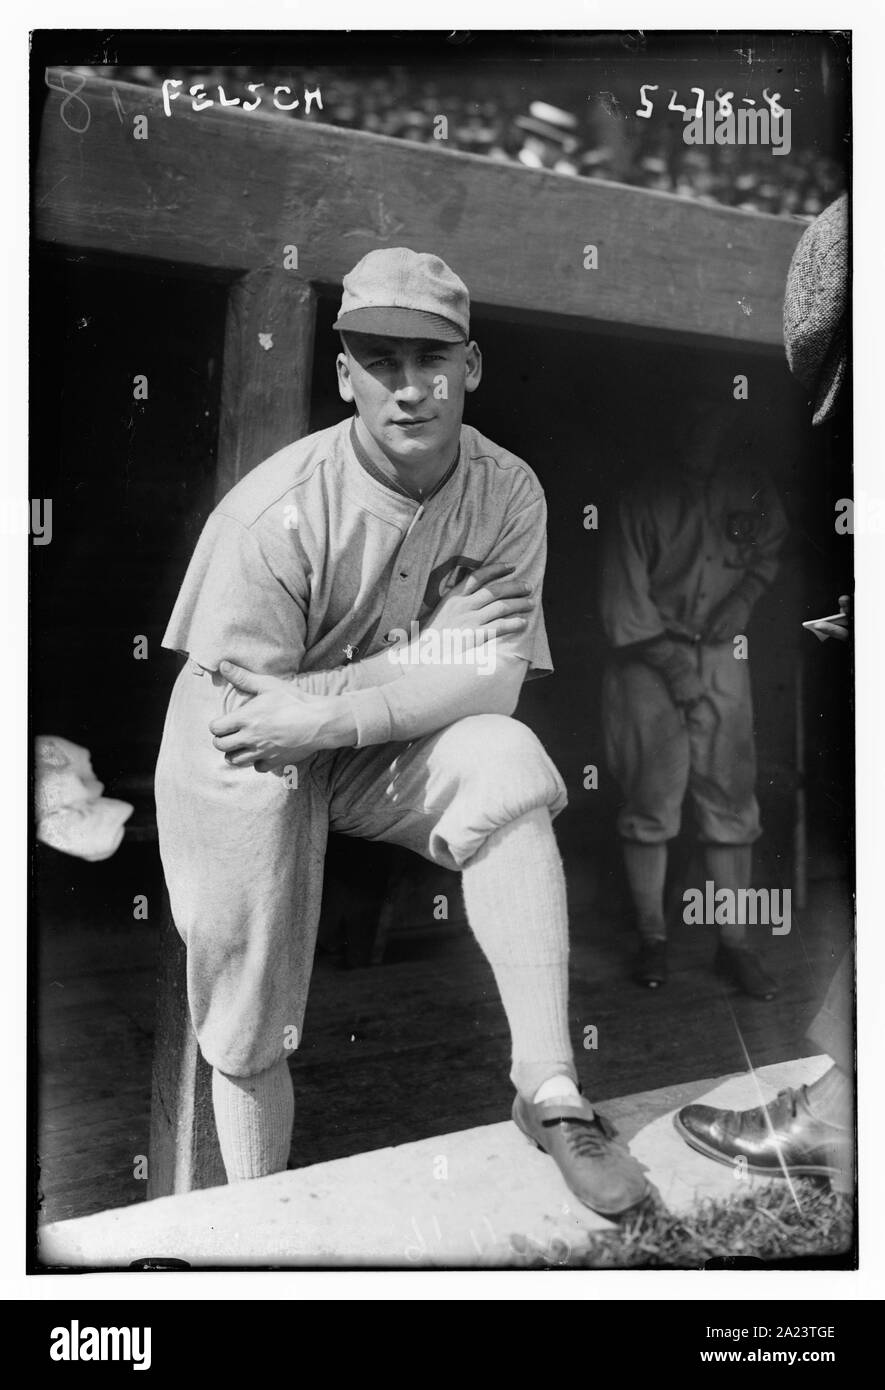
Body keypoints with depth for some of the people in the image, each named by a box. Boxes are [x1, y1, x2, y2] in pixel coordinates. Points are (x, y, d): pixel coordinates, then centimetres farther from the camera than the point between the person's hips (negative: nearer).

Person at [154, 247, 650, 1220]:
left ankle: (550, 1092, -23)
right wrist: (427, 657, -23)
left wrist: (325, 711, -31)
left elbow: (493, 684, -20)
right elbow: (239, 716, -22)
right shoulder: (276, 515, -25)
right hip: (247, 765, -2)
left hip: (394, 753, 2)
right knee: (248, 1031, 2)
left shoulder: (507, 494, -14)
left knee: (507, 765, -29)